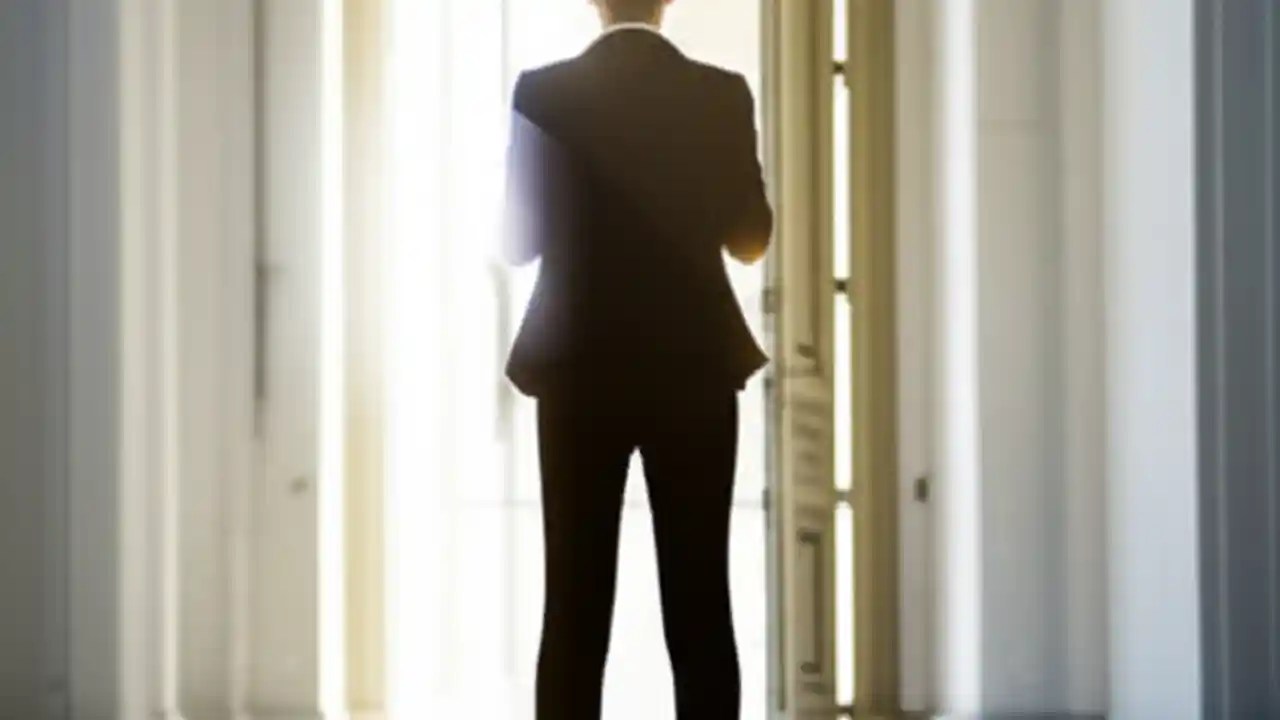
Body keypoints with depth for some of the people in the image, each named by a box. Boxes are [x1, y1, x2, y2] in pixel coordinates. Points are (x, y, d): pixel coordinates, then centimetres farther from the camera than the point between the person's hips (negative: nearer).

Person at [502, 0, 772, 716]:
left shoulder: (543, 93, -4)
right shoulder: (721, 95, -3)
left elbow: (520, 240, 2)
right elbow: (750, 239, 5)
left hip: (579, 371, 0)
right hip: (693, 368, 0)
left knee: (576, 607, 3)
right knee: (700, 606, 4)